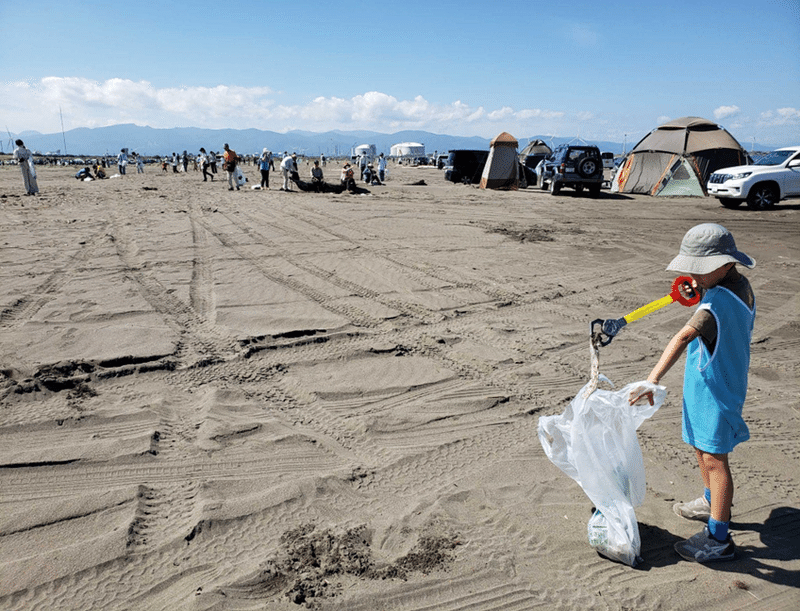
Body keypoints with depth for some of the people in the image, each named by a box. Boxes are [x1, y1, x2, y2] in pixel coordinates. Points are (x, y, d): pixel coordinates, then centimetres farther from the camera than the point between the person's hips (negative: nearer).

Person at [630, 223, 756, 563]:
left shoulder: (719, 300, -29)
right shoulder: (740, 287, 2)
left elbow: (684, 336, -42)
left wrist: (653, 378, -50)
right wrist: (700, 291, 7)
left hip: (715, 390, -10)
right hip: (706, 386, 10)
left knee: (714, 459, 0)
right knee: (701, 448, 25)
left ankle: (718, 538, 12)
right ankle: (713, 503, 46)